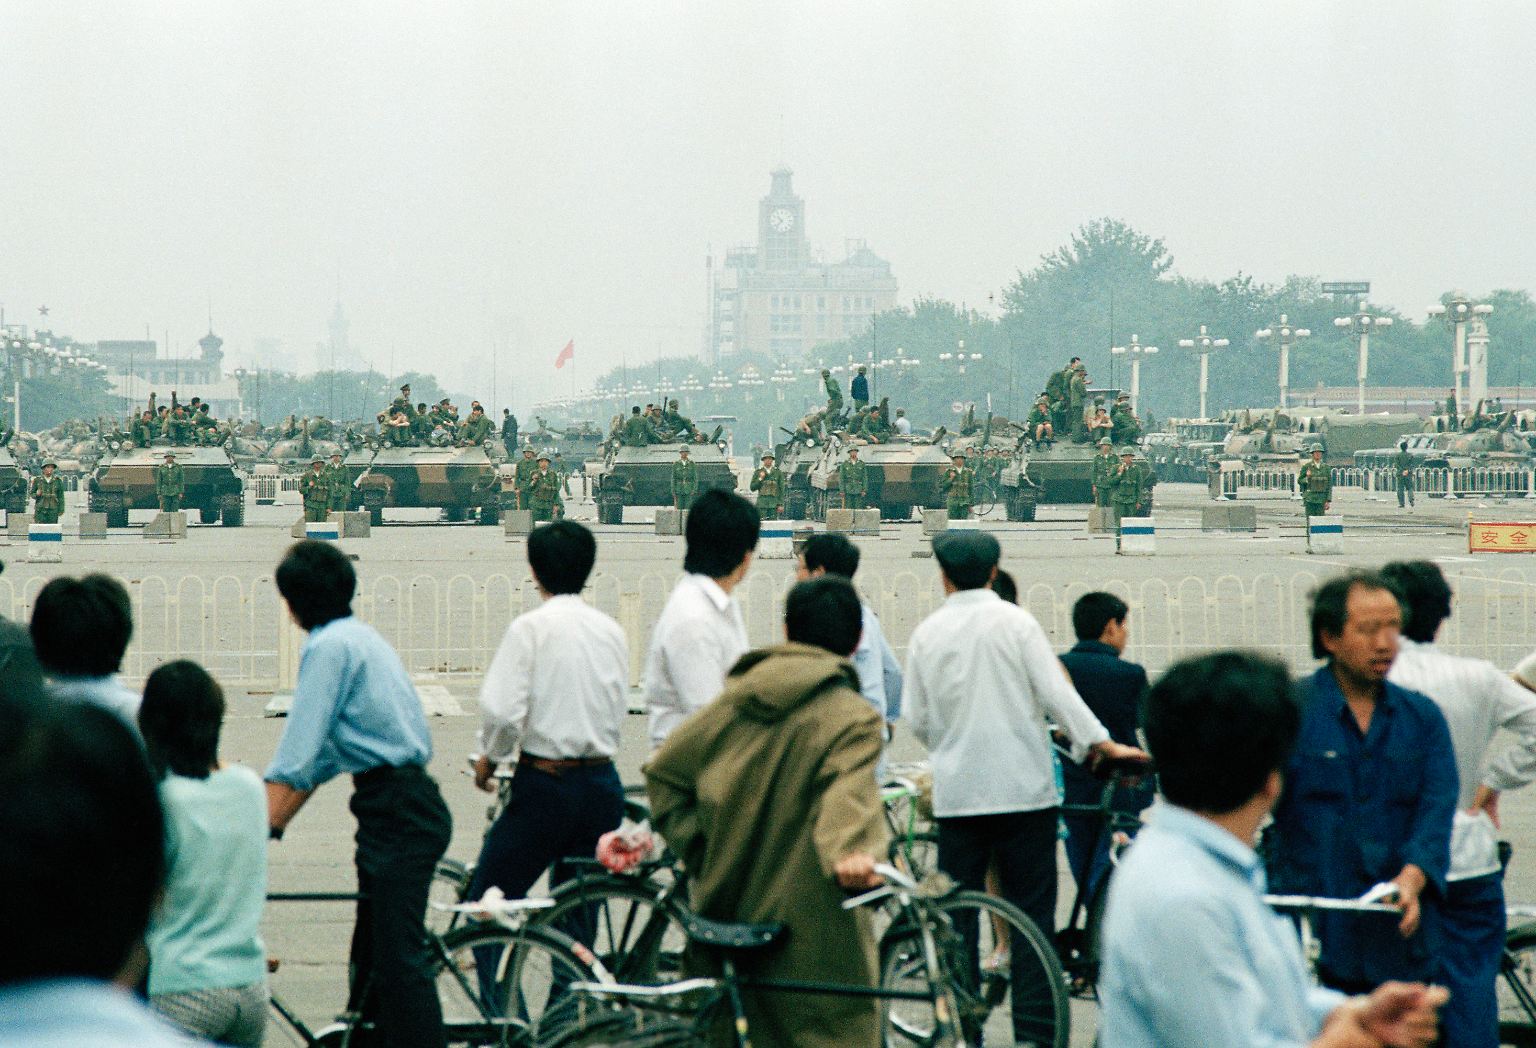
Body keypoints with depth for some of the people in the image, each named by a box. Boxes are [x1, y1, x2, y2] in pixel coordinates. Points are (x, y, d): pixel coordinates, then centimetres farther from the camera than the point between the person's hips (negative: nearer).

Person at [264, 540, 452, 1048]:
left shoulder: (329, 646, -11)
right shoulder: (359, 636, 18)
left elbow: (296, 753, -16)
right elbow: (324, 753, 21)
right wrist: (274, 820, 20)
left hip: (398, 815, -10)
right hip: (407, 805, 10)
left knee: (399, 959, -13)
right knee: (371, 958, 15)